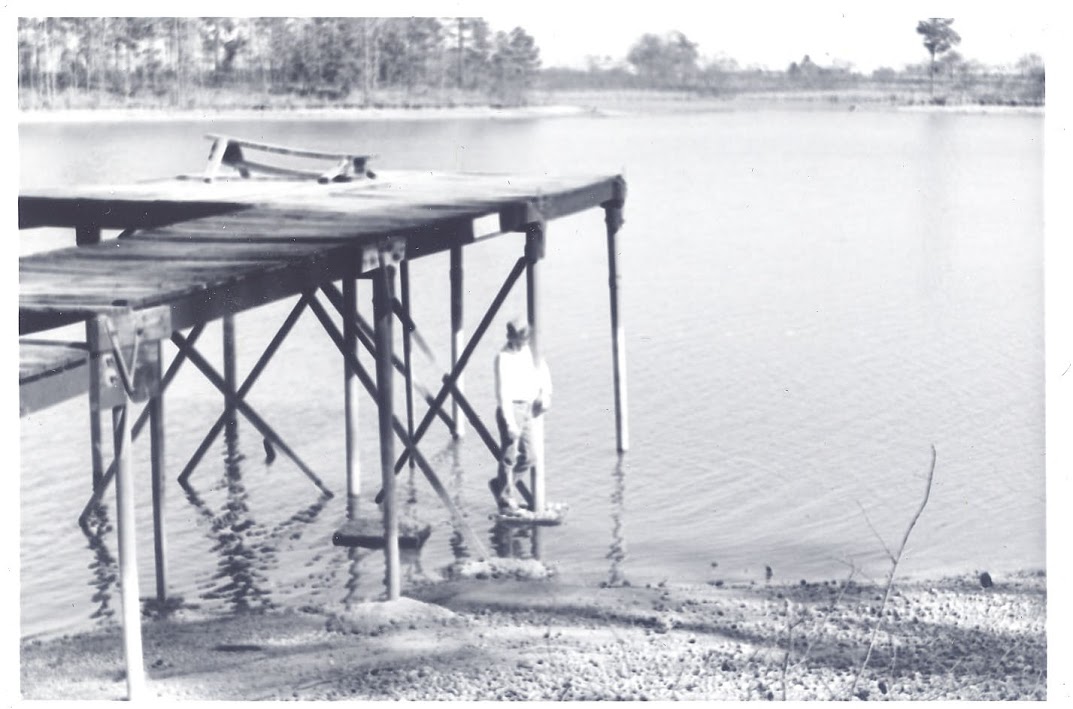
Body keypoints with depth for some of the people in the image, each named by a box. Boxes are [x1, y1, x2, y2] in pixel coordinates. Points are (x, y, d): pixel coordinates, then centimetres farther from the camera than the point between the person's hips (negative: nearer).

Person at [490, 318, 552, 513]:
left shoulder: (528, 351, 8)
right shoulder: (504, 357, -14)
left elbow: (542, 370, 23)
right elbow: (503, 392, -19)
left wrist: (545, 394, 5)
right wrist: (510, 423, -24)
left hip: (527, 409, 7)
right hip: (510, 409, -7)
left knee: (529, 457, 10)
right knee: (509, 457, -3)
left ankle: (500, 484, 28)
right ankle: (505, 500, 9)